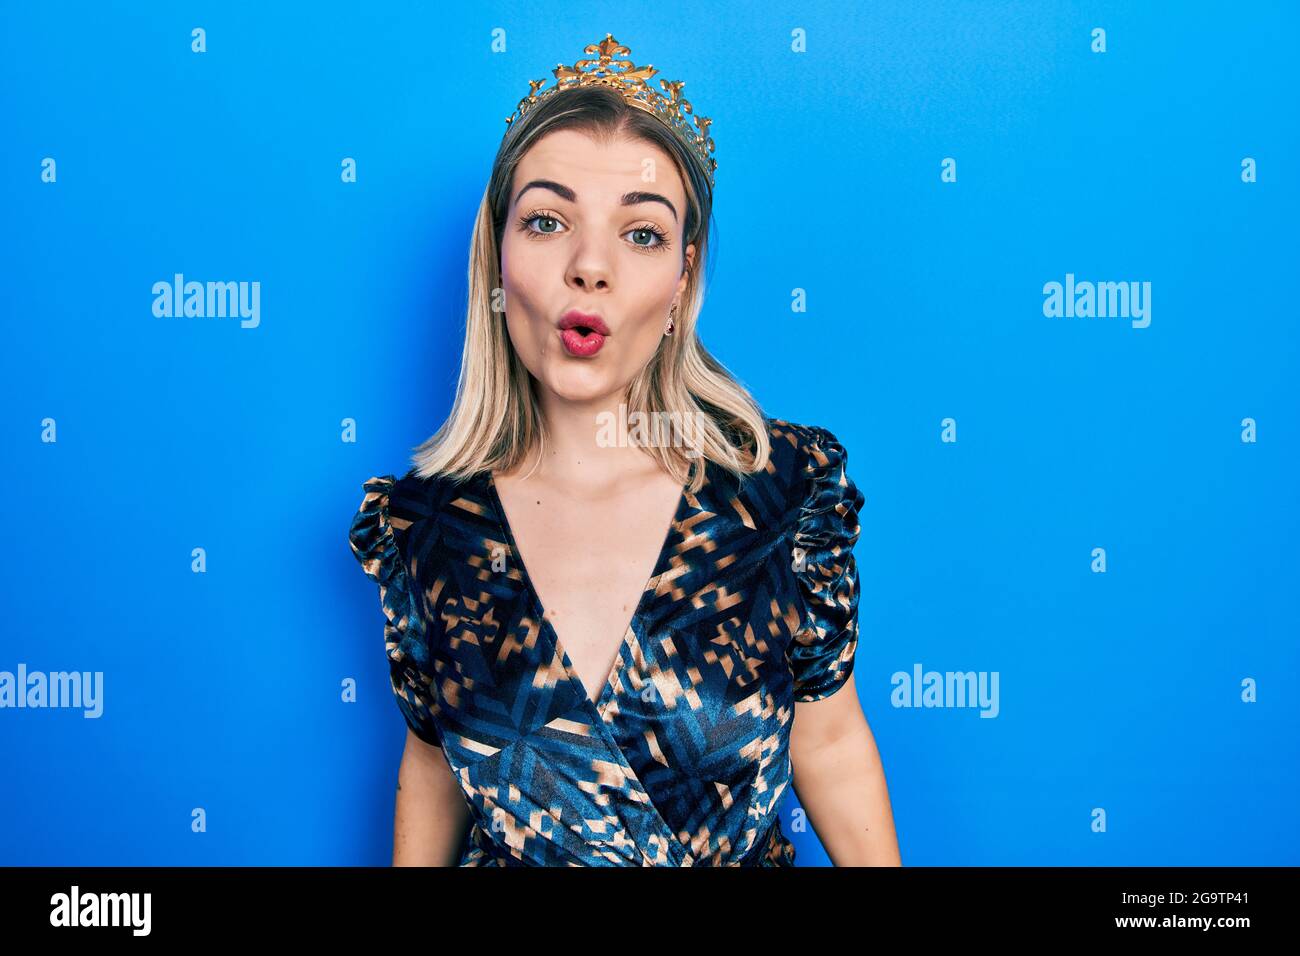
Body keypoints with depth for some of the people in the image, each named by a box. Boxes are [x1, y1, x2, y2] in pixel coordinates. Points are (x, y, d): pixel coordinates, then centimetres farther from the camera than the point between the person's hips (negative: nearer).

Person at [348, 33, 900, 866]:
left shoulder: (789, 491, -19)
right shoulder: (419, 525, -16)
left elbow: (828, 742, -8)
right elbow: (433, 759, -2)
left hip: (754, 852, 0)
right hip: (503, 854, 1)